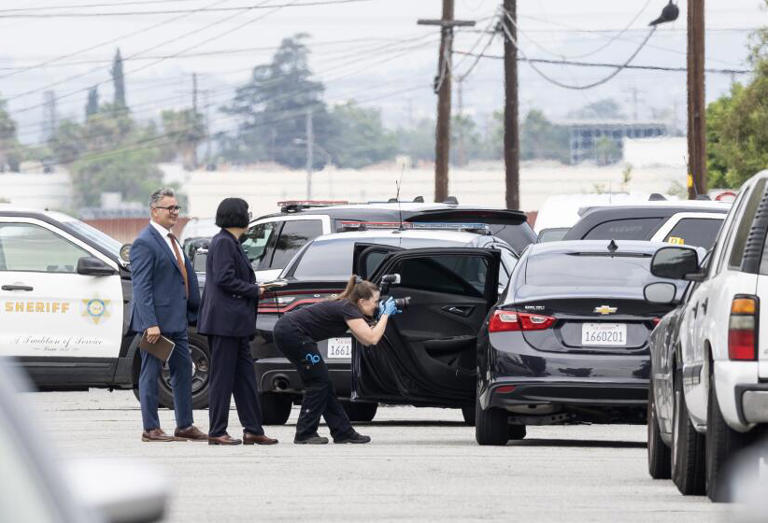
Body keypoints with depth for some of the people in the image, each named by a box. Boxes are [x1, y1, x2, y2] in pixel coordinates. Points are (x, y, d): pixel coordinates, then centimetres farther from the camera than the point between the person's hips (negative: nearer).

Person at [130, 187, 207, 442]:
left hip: (177, 320, 9)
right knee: (151, 373, -2)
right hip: (156, 321, -9)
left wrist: (194, 310, 18)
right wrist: (150, 324, -23)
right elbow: (141, 287, -18)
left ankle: (184, 426, 19)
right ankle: (151, 429, 2)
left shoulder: (171, 240, 16)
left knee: (183, 371, 12)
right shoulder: (144, 243, -13)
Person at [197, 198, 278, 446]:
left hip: (234, 323, 10)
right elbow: (224, 279, -19)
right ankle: (217, 432, -2)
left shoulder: (230, 242, 18)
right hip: (224, 320, -10)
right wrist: (255, 291, -10)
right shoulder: (223, 242, -12)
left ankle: (253, 430, 12)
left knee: (245, 375, 10)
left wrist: (254, 289, 9)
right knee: (223, 376, -6)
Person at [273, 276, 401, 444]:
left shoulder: (347, 307, 14)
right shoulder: (348, 310, -15)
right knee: (319, 382, -4)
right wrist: (385, 315, -11)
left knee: (322, 383, 10)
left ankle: (343, 432, 13)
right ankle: (304, 434, 0)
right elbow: (372, 339, -23)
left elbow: (365, 340, 17)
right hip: (291, 333, -10)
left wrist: (382, 317, 8)